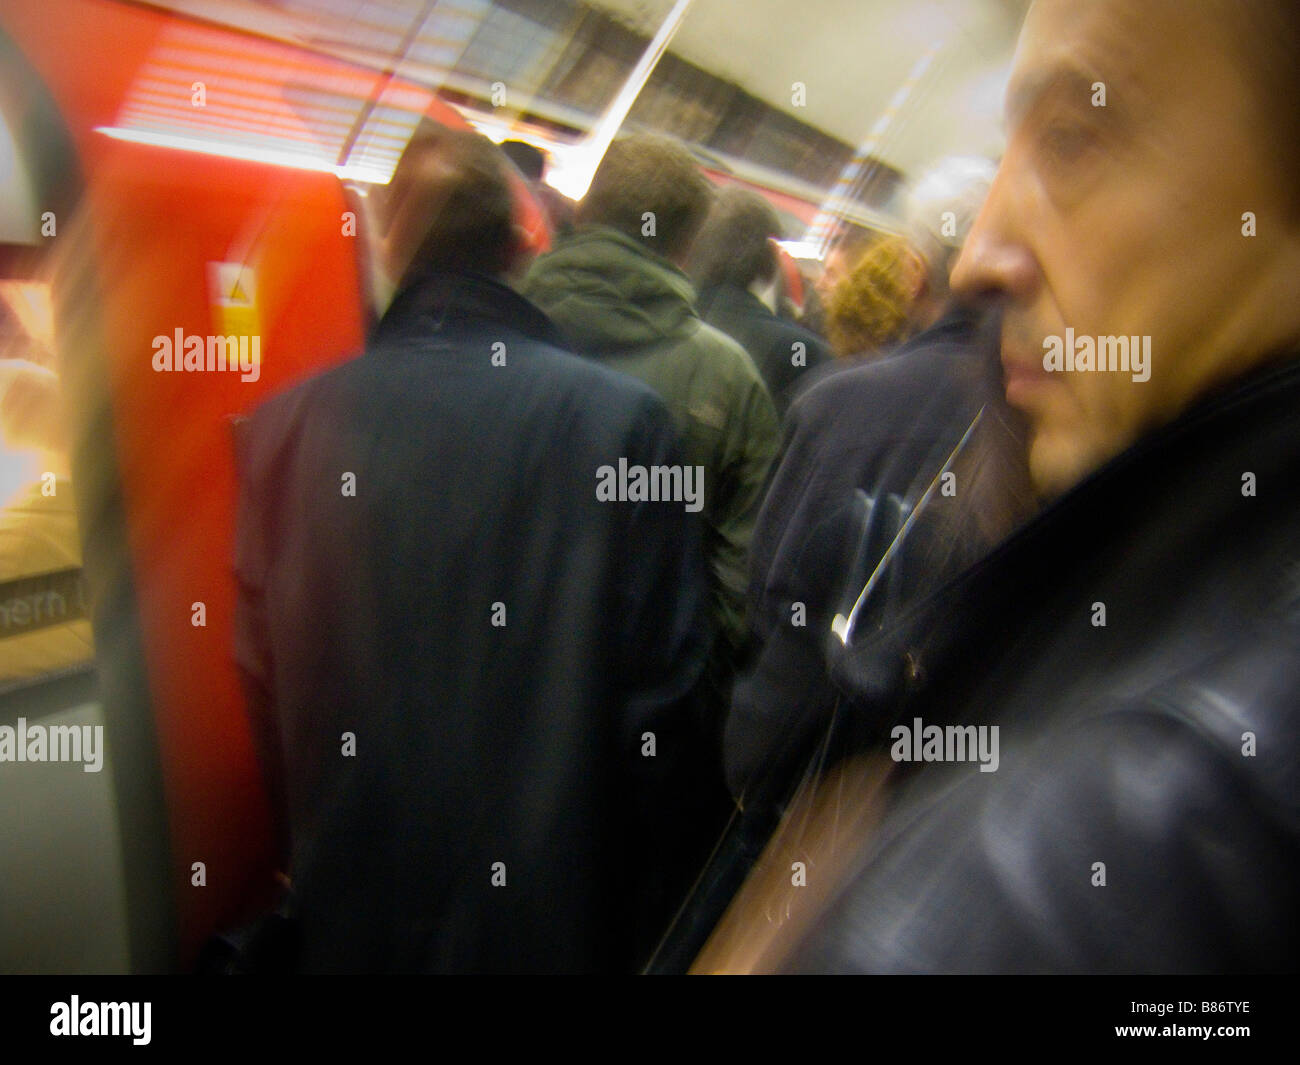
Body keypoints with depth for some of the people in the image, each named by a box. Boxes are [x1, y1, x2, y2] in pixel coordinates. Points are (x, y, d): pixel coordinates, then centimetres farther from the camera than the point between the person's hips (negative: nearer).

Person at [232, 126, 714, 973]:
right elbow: (664, 678, -12)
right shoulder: (625, 417, -16)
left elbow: (262, 682, -2)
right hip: (558, 903, -1)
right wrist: (652, 911, 2)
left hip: (355, 910, 2)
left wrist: (311, 854, 14)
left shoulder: (287, 424, -10)